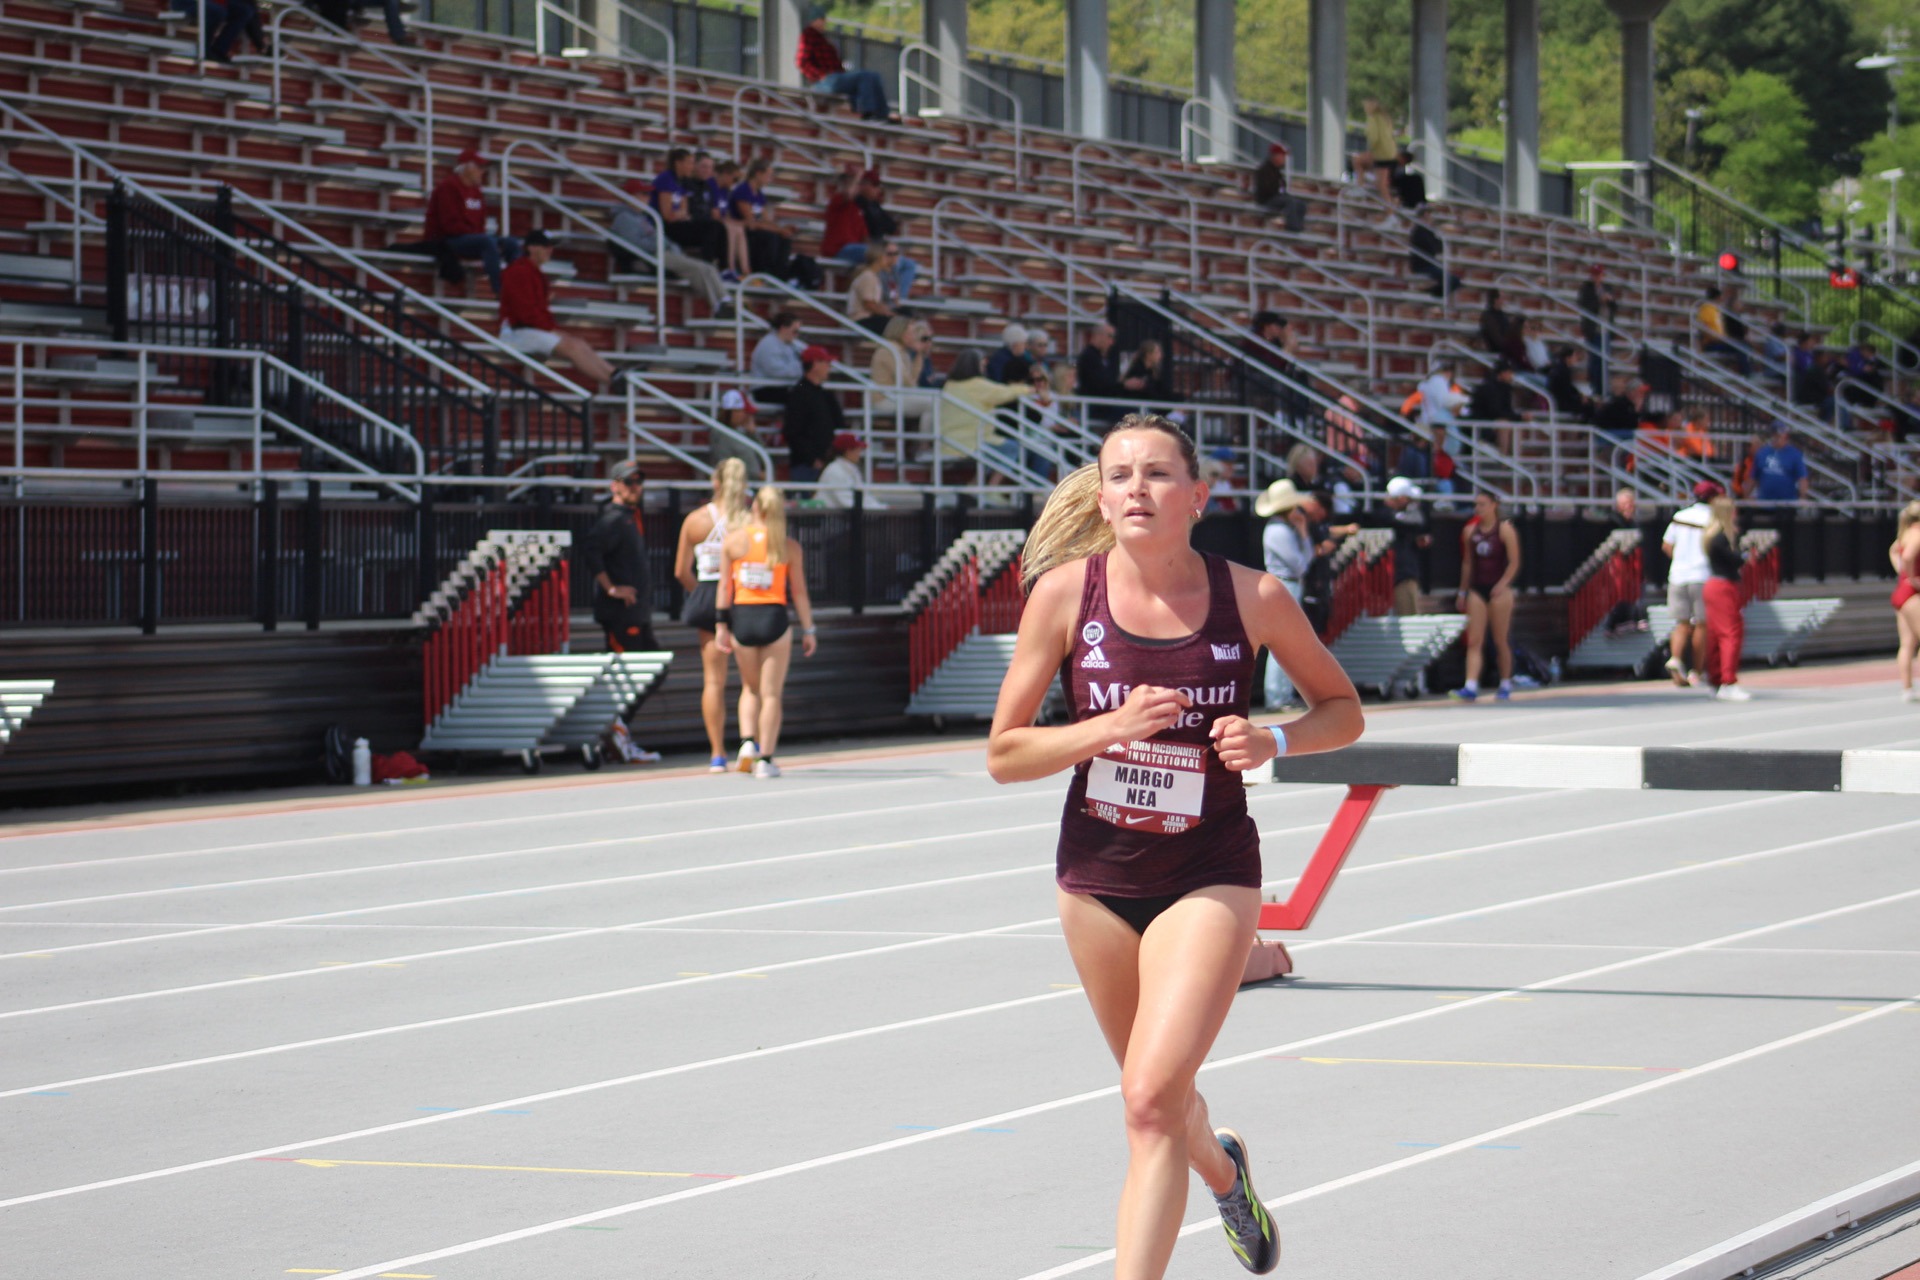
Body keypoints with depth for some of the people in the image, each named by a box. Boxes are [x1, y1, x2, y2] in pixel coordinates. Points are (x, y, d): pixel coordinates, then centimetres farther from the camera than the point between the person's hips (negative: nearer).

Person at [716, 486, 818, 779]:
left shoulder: (733, 540, 1)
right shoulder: (789, 547, -2)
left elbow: (724, 586, 2)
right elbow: (799, 592, -1)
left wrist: (721, 625, 7)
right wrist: (808, 630, 6)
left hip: (741, 617, 2)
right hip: (775, 619, -2)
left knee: (750, 687, 20)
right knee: (772, 692, 4)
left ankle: (748, 741, 0)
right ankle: (765, 758, 2)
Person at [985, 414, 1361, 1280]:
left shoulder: (1251, 598, -9)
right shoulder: (1065, 592, -8)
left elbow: (1343, 710, 6)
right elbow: (1003, 754, -6)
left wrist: (1273, 742, -15)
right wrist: (1109, 728, -21)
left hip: (1209, 876, -3)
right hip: (1097, 874, 3)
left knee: (1152, 1097, -19)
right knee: (1156, 1093, 21)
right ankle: (1222, 1171, 55)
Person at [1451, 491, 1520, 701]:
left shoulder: (1505, 529, -4)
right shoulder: (1470, 531, 9)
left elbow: (1514, 562, -8)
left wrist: (1502, 584, -21)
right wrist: (1463, 592, 16)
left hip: (1499, 589, -4)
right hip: (1477, 589, 4)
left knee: (1500, 640, 3)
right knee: (1474, 641, -7)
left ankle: (1506, 684, 17)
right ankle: (1471, 686, -15)